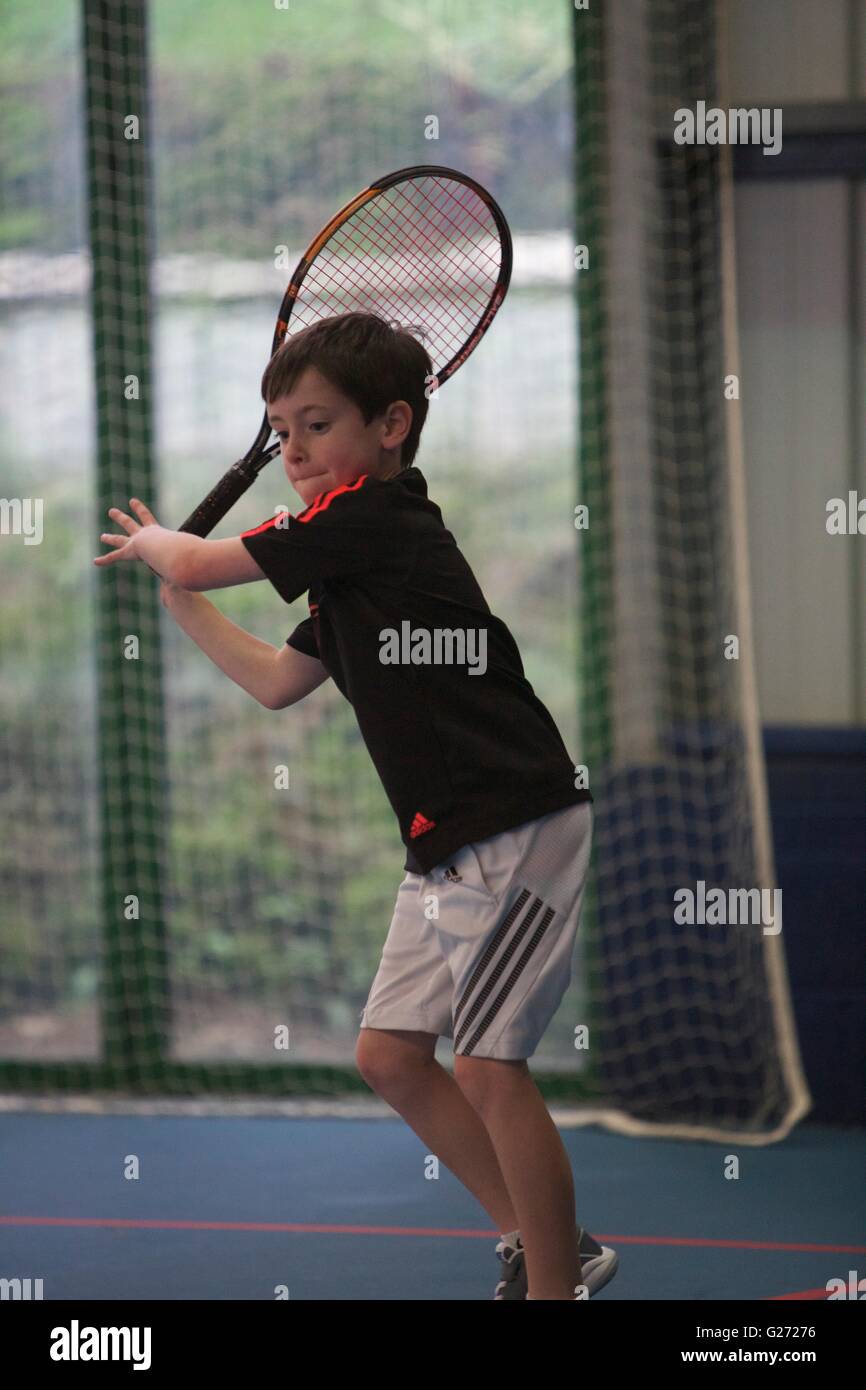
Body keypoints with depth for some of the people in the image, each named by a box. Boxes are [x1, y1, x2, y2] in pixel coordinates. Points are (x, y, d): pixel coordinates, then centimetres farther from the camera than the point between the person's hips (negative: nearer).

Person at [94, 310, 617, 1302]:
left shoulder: (371, 514, -13)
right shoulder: (355, 559, 16)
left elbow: (200, 562, -9)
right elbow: (277, 682, 28)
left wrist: (156, 546, 13)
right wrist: (179, 601, 27)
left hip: (519, 829, -10)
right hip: (447, 848, 10)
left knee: (487, 1062, -12)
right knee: (390, 1055, 11)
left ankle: (556, 1290, -3)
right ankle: (545, 1247, 20)